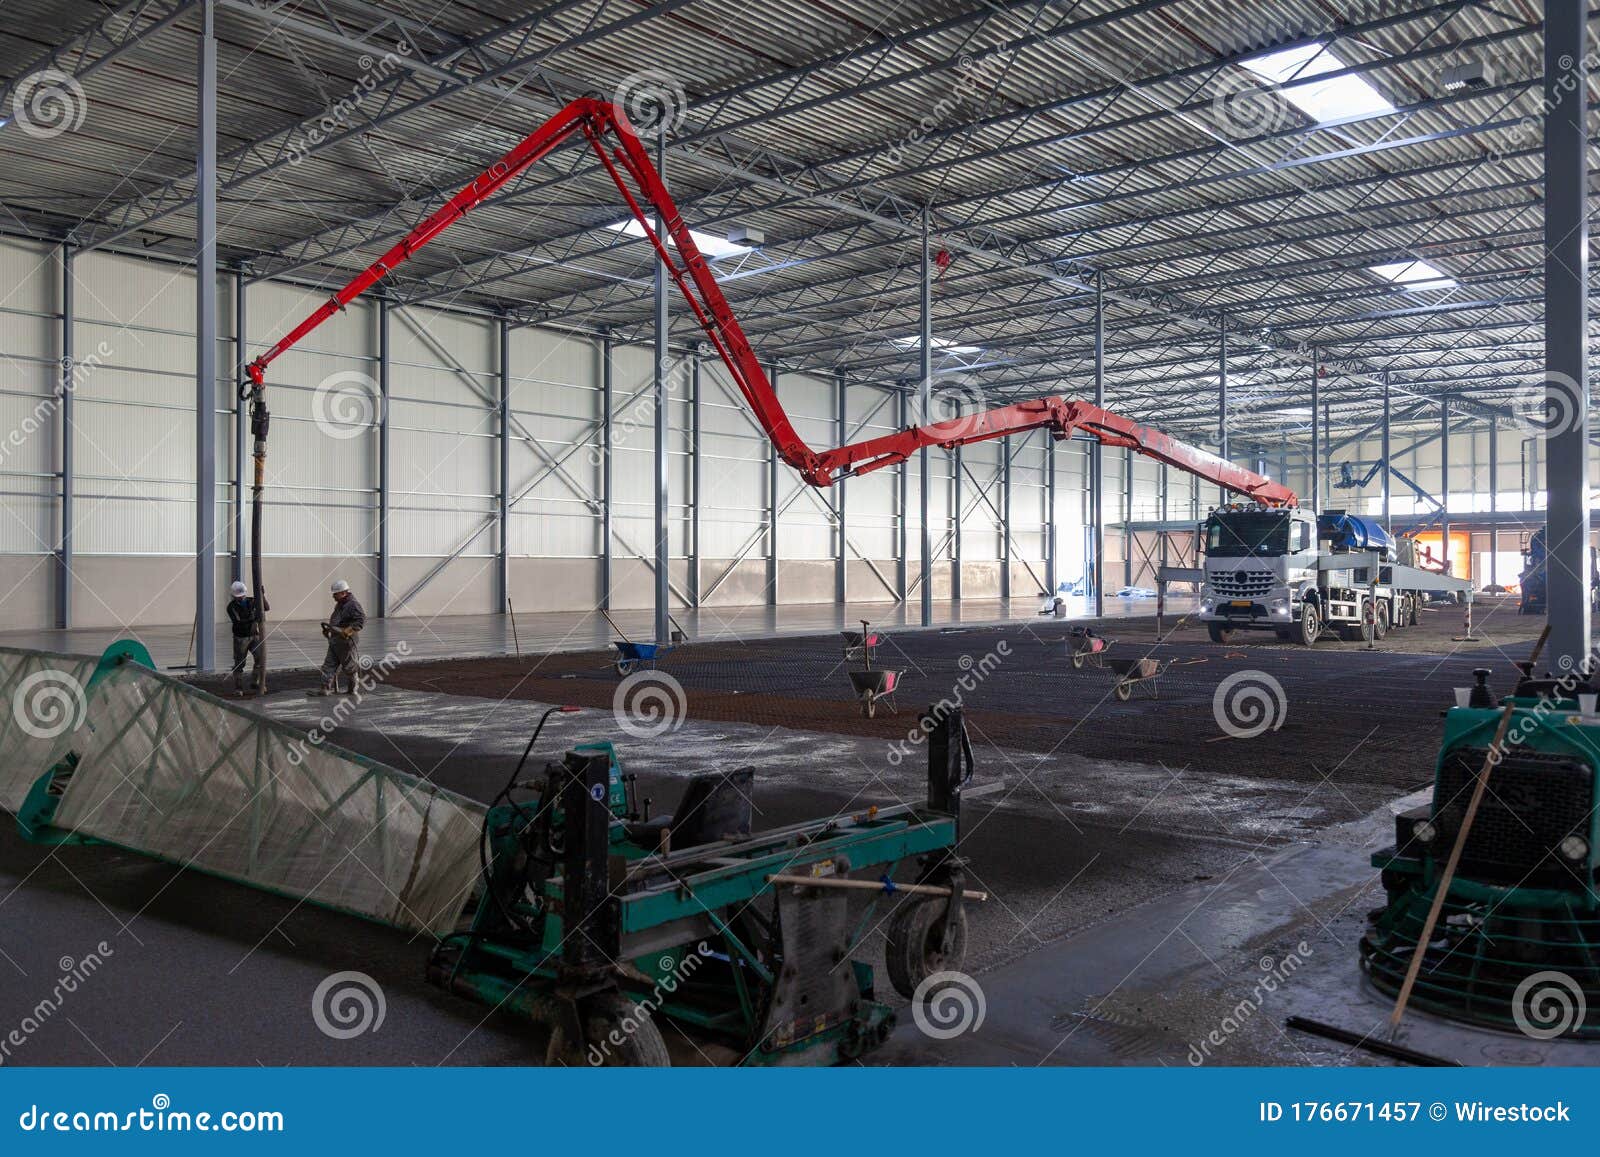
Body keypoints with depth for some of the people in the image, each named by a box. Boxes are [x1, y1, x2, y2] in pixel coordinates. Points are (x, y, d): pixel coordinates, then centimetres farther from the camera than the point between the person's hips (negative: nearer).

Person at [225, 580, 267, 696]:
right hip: (240, 638, -3)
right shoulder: (231, 607, -15)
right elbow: (238, 622, -26)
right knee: (239, 664, 5)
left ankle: (255, 686, 5)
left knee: (260, 659, -7)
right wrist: (253, 619, -38)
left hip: (254, 636, 3)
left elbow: (266, 608, -10)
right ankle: (238, 689, 19)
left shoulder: (251, 602, -2)